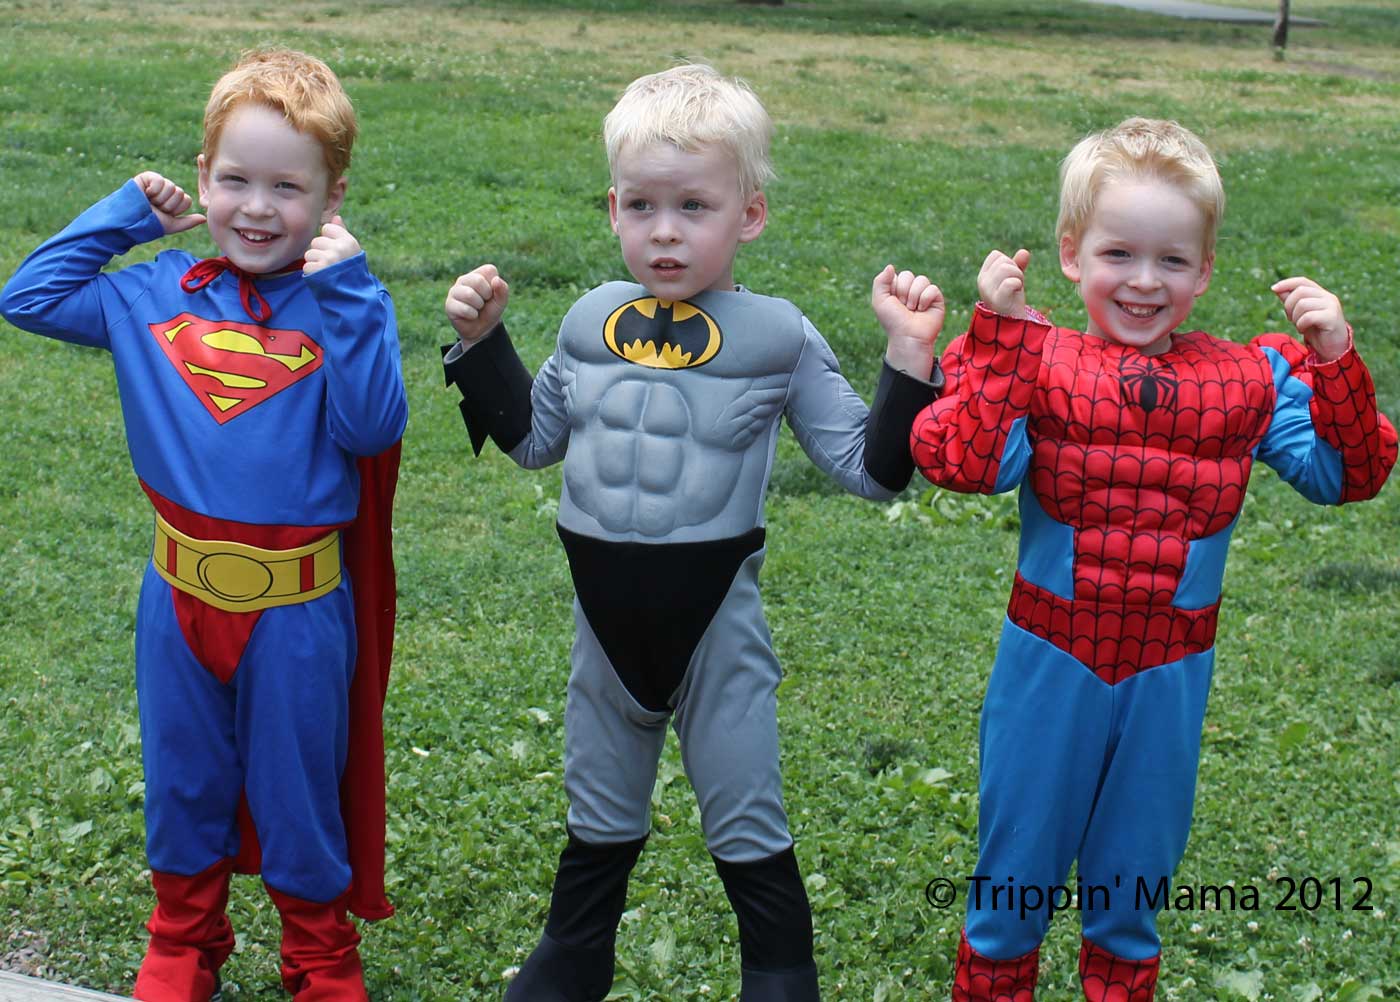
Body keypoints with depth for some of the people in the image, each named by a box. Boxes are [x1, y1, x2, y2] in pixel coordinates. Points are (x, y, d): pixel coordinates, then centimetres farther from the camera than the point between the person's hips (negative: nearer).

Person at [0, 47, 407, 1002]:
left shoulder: (344, 304, -9)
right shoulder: (158, 295, 0)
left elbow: (373, 429, -20)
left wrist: (348, 291, -24)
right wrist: (125, 211, 1)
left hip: (297, 608, -3)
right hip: (180, 598, 3)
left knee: (298, 787, 13)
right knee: (182, 780, 20)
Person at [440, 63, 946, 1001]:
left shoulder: (778, 337, -10)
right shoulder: (592, 322, 0)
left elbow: (870, 467, -9)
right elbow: (533, 437, 14)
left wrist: (910, 355, -20)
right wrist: (483, 340, 4)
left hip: (716, 617, -4)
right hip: (607, 616, 4)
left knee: (748, 830, 10)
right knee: (599, 820, 24)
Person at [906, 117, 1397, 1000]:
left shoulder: (1248, 381, -3)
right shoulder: (1038, 363, -12)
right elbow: (965, 462, -27)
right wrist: (998, 331, -26)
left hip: (1170, 669, 2)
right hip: (1052, 656, -2)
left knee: (1139, 858, 20)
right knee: (1021, 839, 16)